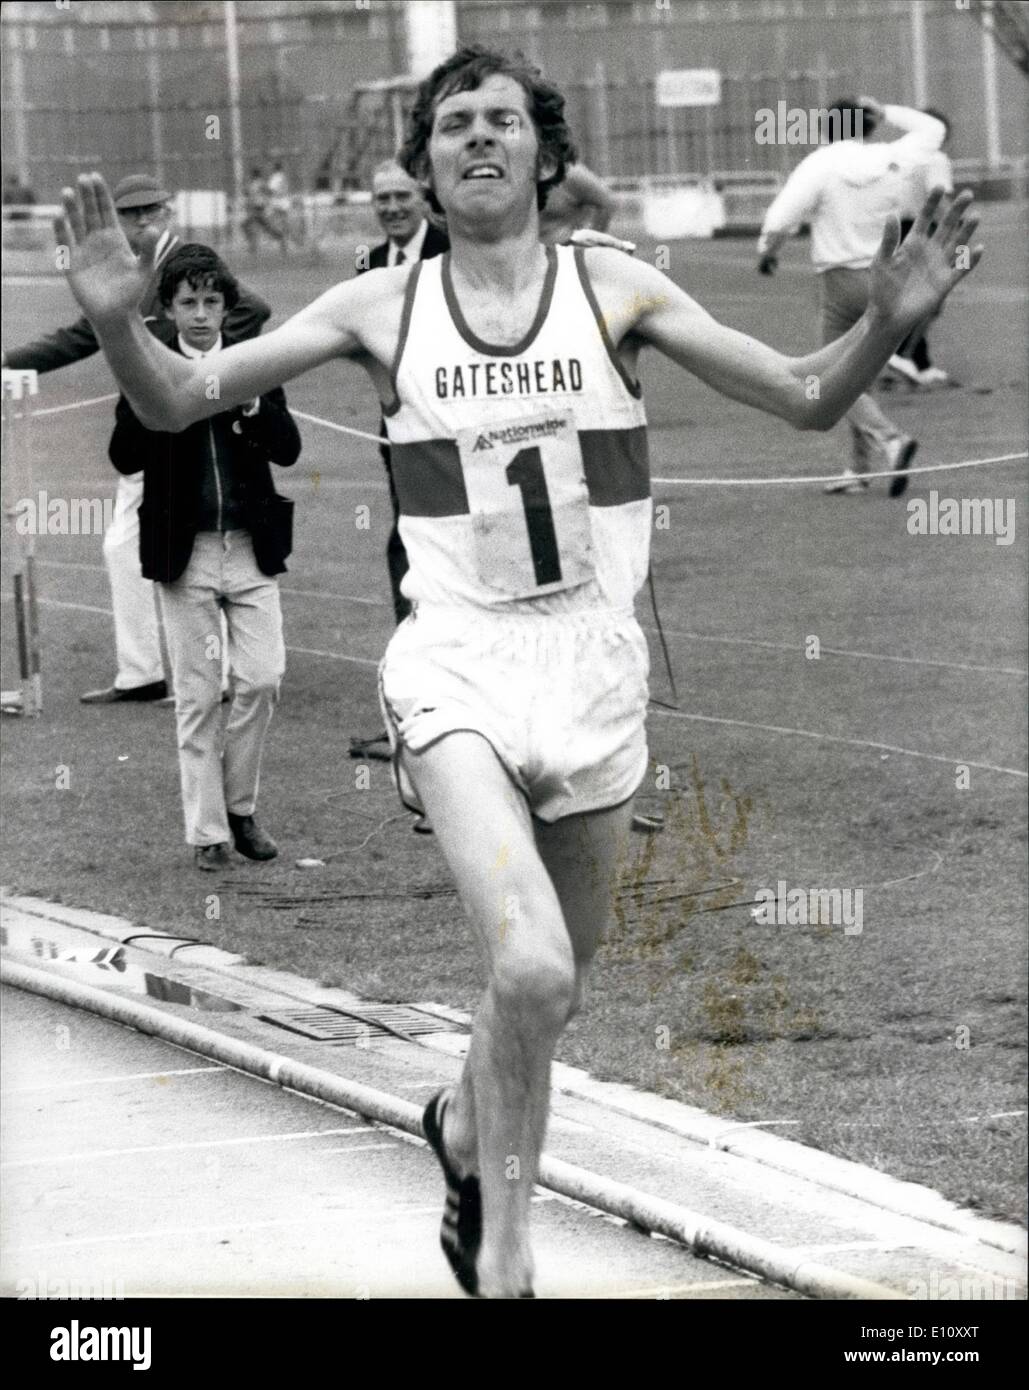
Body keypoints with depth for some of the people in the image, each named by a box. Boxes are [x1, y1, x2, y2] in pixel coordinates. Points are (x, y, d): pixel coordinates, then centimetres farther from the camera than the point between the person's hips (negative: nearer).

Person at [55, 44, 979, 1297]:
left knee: (551, 991, 16)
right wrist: (119, 321, -17)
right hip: (455, 666, -2)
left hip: (592, 665, 2)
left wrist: (889, 322, -18)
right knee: (532, 971, -24)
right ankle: (504, 1258, -6)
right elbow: (179, 402, 4)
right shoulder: (381, 308, 1)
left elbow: (809, 401, 2)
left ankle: (465, 1125, 50)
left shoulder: (610, 290, 1)